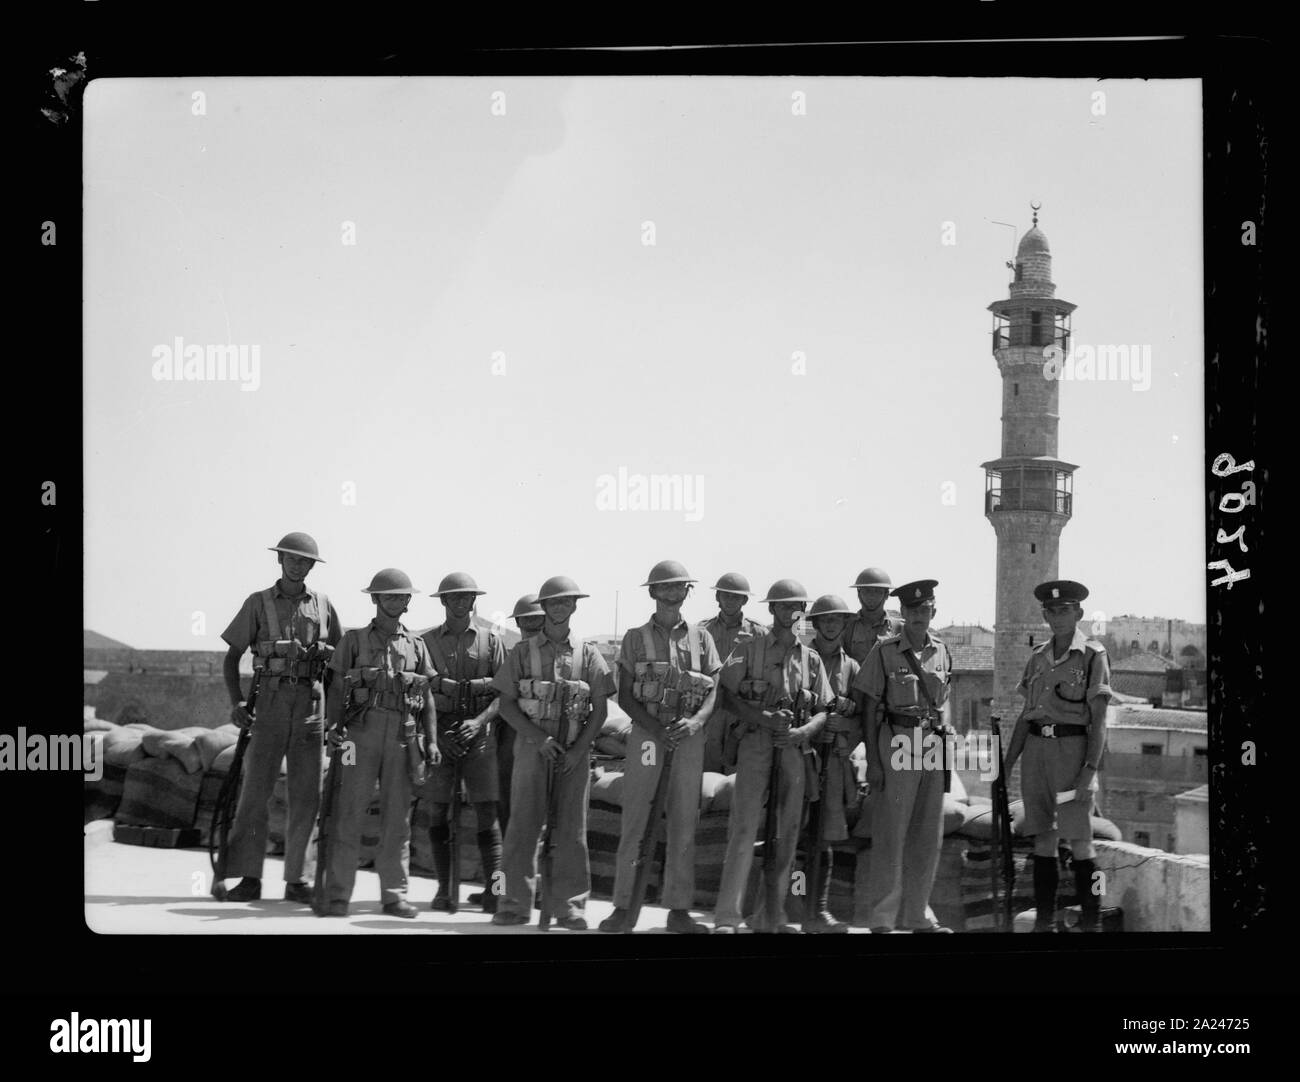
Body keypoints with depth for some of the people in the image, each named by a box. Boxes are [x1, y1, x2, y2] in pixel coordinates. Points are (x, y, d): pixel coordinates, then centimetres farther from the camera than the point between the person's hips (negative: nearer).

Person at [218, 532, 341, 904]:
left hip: (311, 703, 2)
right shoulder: (258, 603, 5)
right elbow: (232, 657, 6)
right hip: (270, 701, -2)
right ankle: (249, 878, 0)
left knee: (306, 794, 1)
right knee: (256, 789, -5)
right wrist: (236, 702, -7)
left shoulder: (322, 605, 11)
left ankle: (297, 880, 6)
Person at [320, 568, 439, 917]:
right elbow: (336, 689, 4)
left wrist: (431, 741, 5)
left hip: (402, 736, 2)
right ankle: (338, 895, -3)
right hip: (362, 731, -2)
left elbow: (428, 698, 13)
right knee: (349, 814, -5)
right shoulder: (354, 639, 8)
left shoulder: (417, 644, 14)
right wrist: (334, 725, -11)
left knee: (398, 817, 4)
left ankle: (394, 894, 9)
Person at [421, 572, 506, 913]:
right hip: (437, 734, 0)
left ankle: (493, 889, -3)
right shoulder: (426, 641, 8)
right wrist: (436, 733, -6)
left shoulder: (490, 641, 9)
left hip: (479, 733, 0)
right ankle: (444, 891, 7)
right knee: (438, 811, 0)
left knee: (487, 810, -5)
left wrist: (479, 720, -12)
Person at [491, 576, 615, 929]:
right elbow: (507, 704, 3)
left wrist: (579, 749, -7)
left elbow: (600, 708, 5)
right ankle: (514, 904, 1)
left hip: (575, 750, 1)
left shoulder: (588, 654, 7)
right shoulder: (523, 652, 5)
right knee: (523, 824, -3)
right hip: (532, 745, -1)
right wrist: (538, 737, -10)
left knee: (572, 828, 1)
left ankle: (567, 904, 7)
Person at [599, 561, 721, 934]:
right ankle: (623, 907, 0)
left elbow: (714, 692, 6)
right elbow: (625, 696, 2)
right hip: (646, 732, -2)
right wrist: (656, 728, -13)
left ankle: (679, 910, 8)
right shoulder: (635, 638, 6)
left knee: (684, 823, 3)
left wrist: (696, 721, -15)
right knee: (633, 822, -4)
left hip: (690, 736, 2)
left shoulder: (701, 638, 10)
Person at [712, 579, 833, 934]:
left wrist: (803, 731, -8)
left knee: (787, 832, 5)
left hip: (794, 749, 4)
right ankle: (727, 918, -16)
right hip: (755, 744, -4)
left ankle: (770, 915, 14)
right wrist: (763, 717, -14)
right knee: (745, 827, -13)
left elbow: (824, 711, 12)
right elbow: (726, 695, -1)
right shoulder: (748, 650, 6)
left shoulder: (811, 659, 14)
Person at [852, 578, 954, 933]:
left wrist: (945, 739, 9)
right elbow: (869, 707, -3)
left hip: (934, 746, 5)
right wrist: (872, 760, -7)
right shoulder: (885, 651, -4)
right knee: (890, 834, -3)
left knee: (928, 836, 10)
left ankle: (916, 915, 21)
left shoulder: (941, 651, 10)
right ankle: (882, 917, 3)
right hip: (897, 742, -5)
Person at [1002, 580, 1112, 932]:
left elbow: (1098, 721, -8)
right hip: (1036, 748, 5)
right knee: (1042, 838, 7)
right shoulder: (1038, 657, 12)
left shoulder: (1093, 655, -4)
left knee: (1079, 841, -6)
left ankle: (1091, 922, 1)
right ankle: (1044, 921, 14)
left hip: (1072, 748, -5)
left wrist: (1090, 769, -16)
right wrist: (1006, 766, 11)